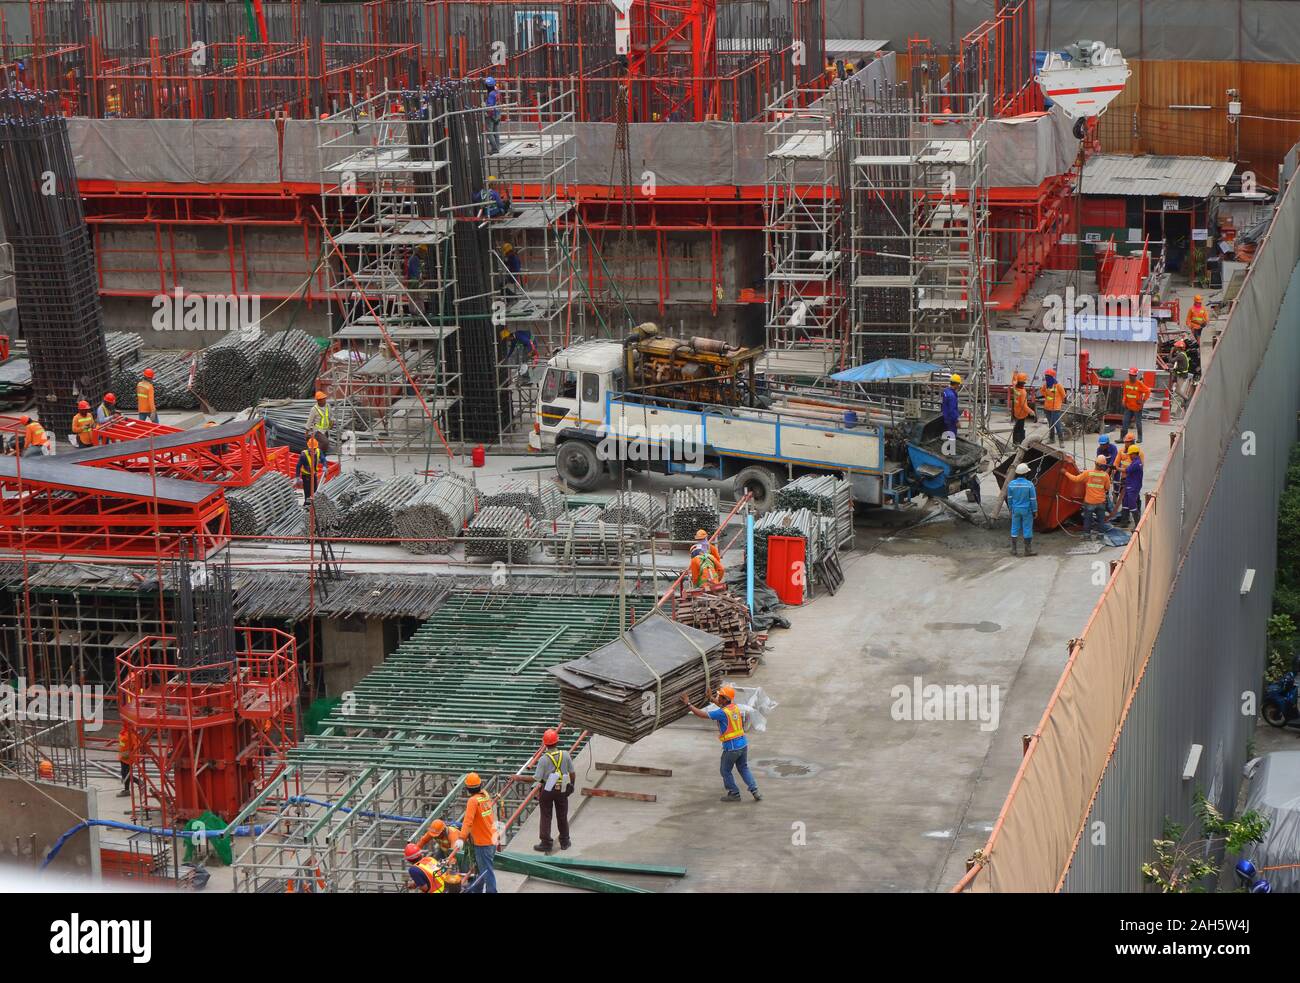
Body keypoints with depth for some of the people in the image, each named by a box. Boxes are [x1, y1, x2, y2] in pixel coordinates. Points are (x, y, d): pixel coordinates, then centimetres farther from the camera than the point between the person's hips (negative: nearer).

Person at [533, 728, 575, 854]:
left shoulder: (544, 759, -18)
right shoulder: (565, 755, -9)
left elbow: (536, 778, -17)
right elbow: (572, 773, -2)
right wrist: (572, 785, 17)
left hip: (547, 790, -3)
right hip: (562, 790, 3)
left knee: (546, 817, 7)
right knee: (562, 816, 16)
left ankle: (546, 843, 10)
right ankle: (565, 842, 26)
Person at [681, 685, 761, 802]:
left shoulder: (722, 713, -20)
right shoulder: (735, 708, 4)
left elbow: (701, 714, -17)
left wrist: (688, 704, -9)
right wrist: (712, 699, 36)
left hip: (731, 748, -7)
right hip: (743, 744, 7)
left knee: (726, 771, 12)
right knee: (744, 769, 18)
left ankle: (734, 794, 17)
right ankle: (754, 791, 9)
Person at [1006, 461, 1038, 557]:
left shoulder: (1011, 484, -6)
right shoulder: (1029, 484, -15)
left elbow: (1009, 499, 2)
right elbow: (1033, 499, -10)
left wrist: (1011, 509, 15)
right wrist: (1035, 511, 0)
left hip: (1015, 510, 3)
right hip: (1027, 510, -3)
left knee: (1014, 529, 11)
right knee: (1027, 529, 6)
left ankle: (1013, 550, 15)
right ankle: (1028, 550, 11)